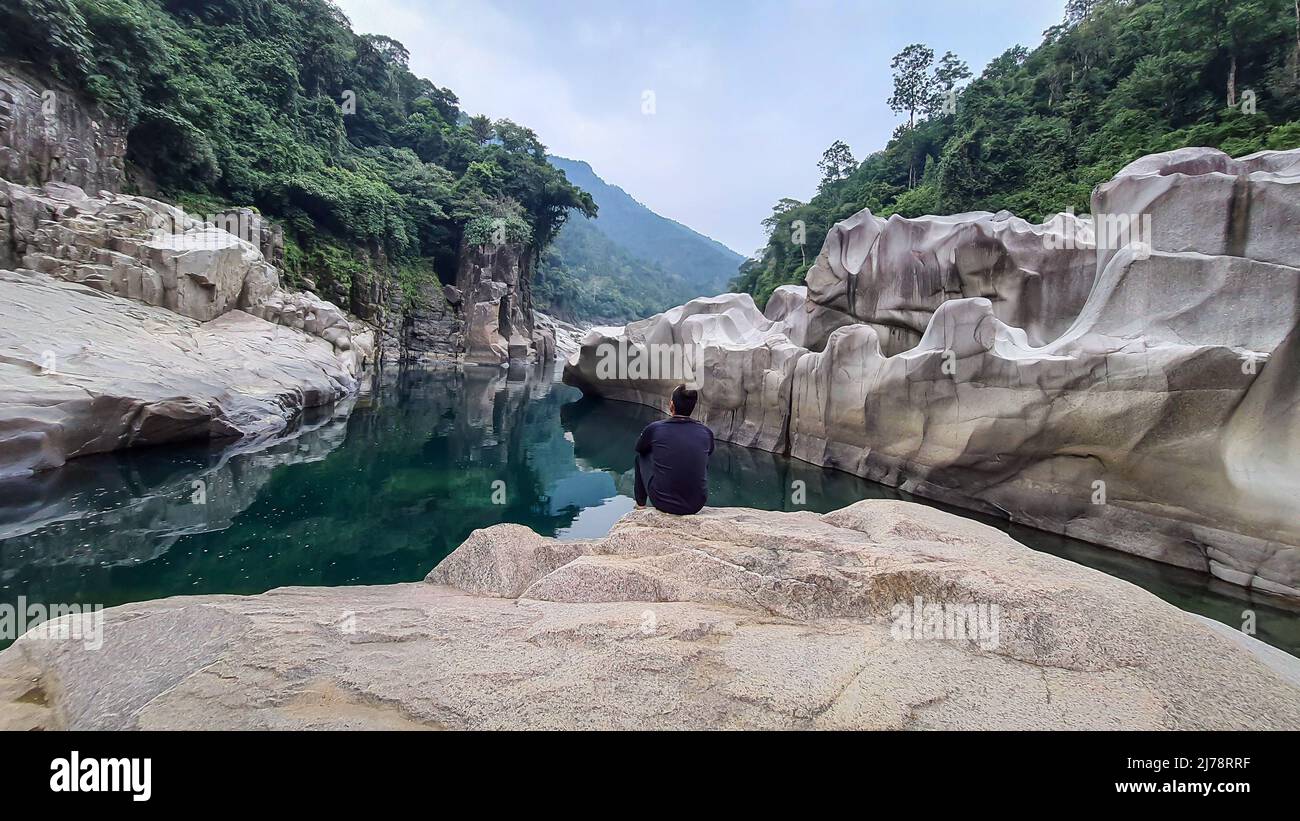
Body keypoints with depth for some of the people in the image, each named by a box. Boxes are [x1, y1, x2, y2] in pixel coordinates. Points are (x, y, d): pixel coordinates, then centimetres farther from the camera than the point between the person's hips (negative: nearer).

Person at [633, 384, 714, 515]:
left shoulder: (654, 428, -10)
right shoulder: (706, 433, -5)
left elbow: (639, 448, 13)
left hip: (662, 503, -1)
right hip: (696, 505, 2)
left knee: (641, 456, 23)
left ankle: (641, 503, 36)